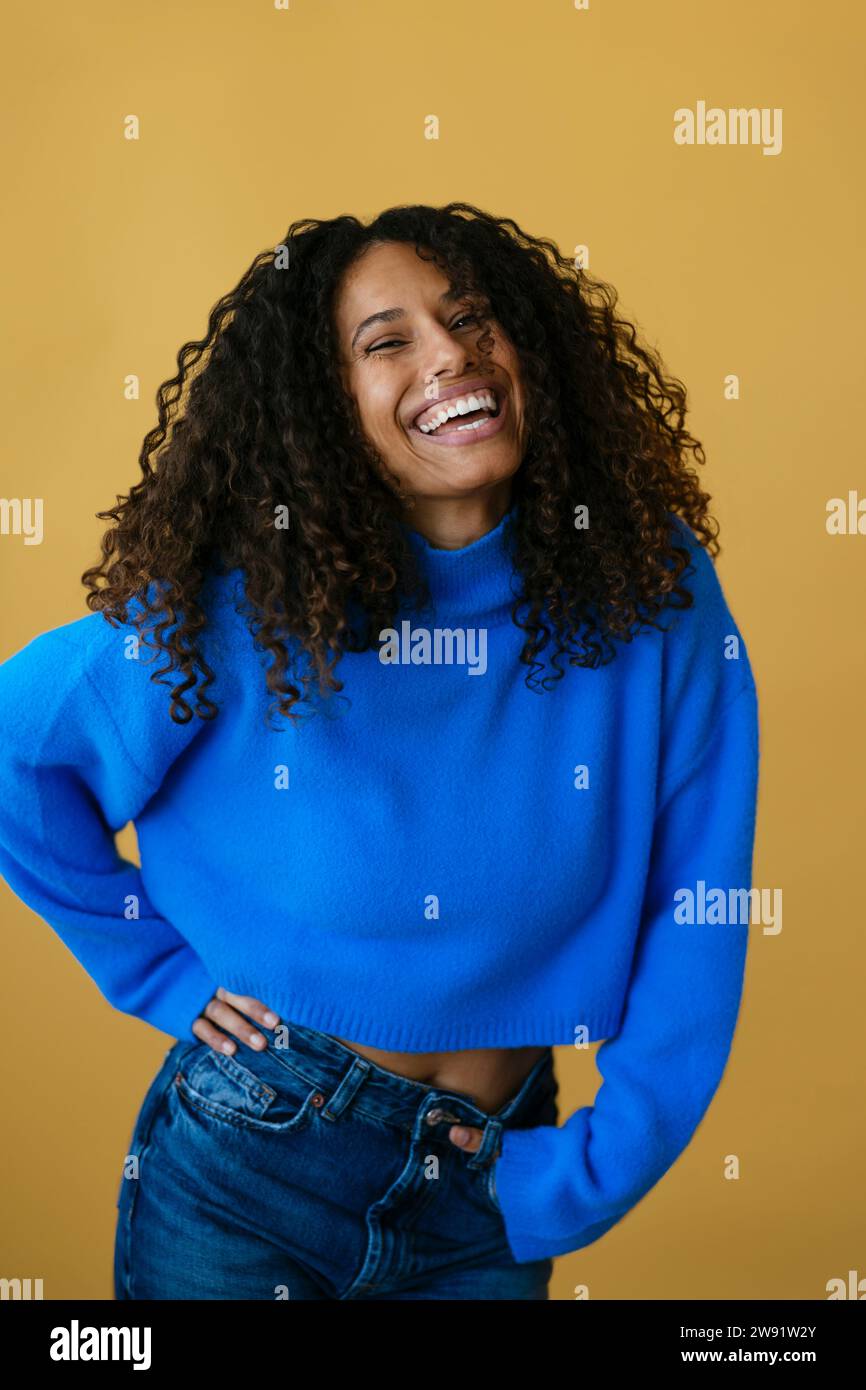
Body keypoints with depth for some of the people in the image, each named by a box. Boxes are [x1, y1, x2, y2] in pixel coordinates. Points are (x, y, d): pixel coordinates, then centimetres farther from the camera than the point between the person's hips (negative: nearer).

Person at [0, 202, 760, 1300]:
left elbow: (694, 917, -8)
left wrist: (591, 1176, -8)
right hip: (247, 1173, -1)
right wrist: (158, 968, -5)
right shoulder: (242, 614, -16)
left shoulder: (652, 595, -12)